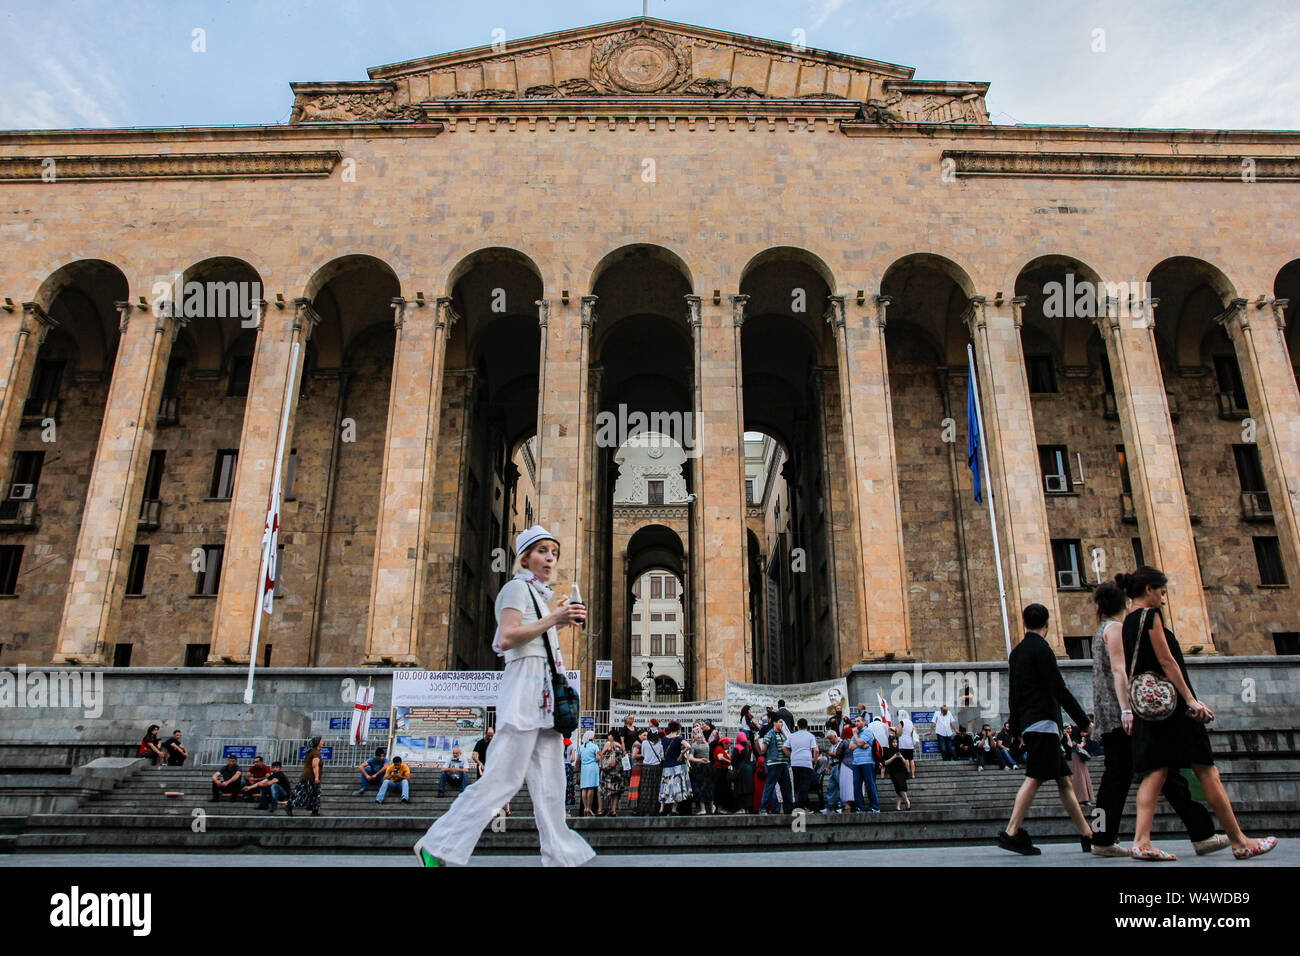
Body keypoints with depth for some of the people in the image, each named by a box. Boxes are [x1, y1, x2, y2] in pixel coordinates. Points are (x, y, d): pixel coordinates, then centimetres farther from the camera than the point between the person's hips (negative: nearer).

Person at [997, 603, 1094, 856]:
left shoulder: (1016, 652, 18)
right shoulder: (1040, 648, -8)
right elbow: (1059, 689, -12)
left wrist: (1018, 727, 24)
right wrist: (1084, 720, -6)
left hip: (1028, 721, 9)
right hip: (1044, 720, -9)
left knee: (1063, 780, 11)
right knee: (1034, 778, -12)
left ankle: (1087, 835, 15)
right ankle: (1011, 832, -16)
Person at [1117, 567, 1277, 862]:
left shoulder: (1128, 622, 16)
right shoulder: (1150, 616, -9)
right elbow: (1166, 660, -16)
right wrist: (1191, 699, -18)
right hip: (1170, 701, -8)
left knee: (1155, 772, 0)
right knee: (1207, 771, 2)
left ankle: (1141, 841, -10)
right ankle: (1239, 842, 12)